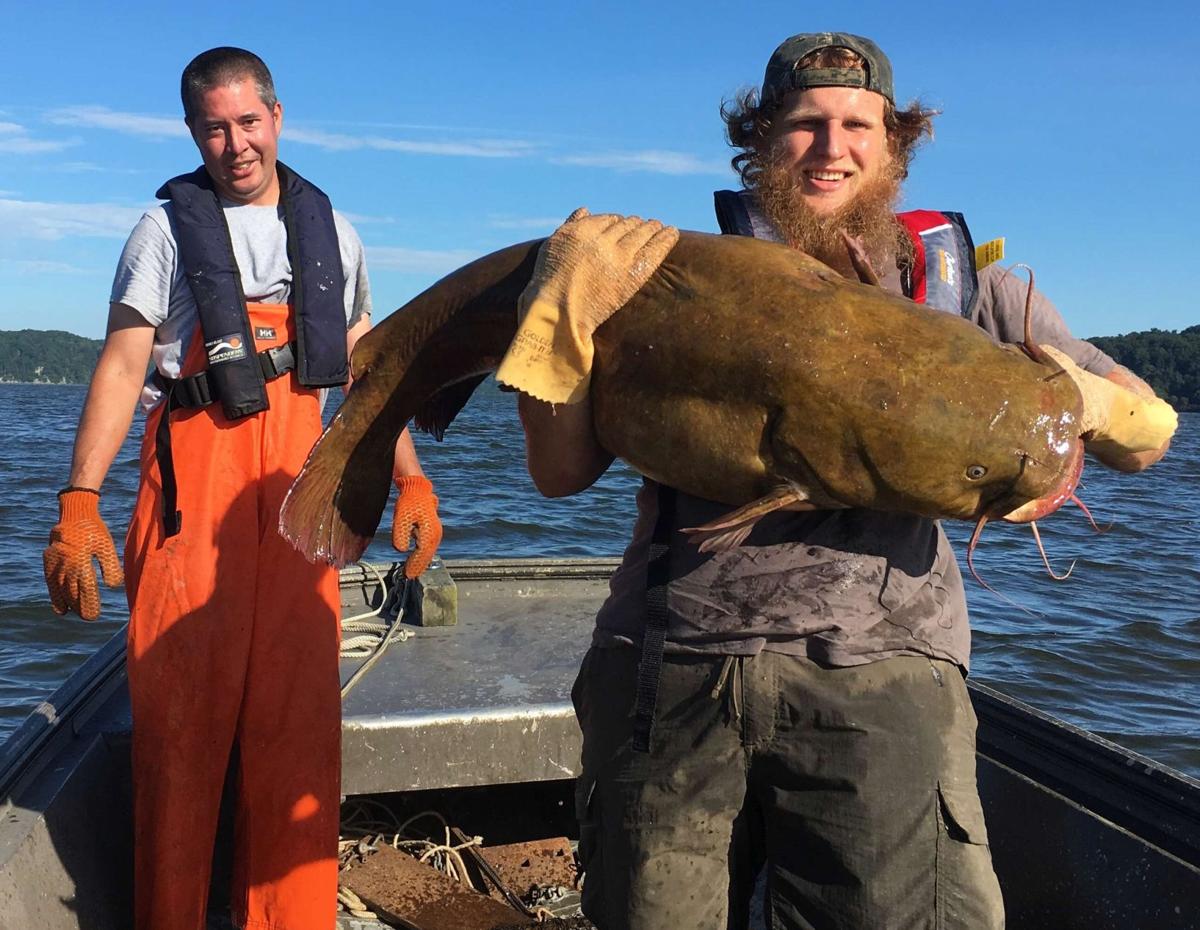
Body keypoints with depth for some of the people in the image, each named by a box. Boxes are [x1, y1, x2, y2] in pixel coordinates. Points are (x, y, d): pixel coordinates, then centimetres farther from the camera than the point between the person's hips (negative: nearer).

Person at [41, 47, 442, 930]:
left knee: (297, 712, 3)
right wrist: (79, 504, -11)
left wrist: (411, 480, 8)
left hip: (297, 486, 2)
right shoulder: (168, 226, 6)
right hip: (194, 476, -2)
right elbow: (123, 365, -1)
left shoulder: (330, 231, 15)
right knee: (182, 708, 1)